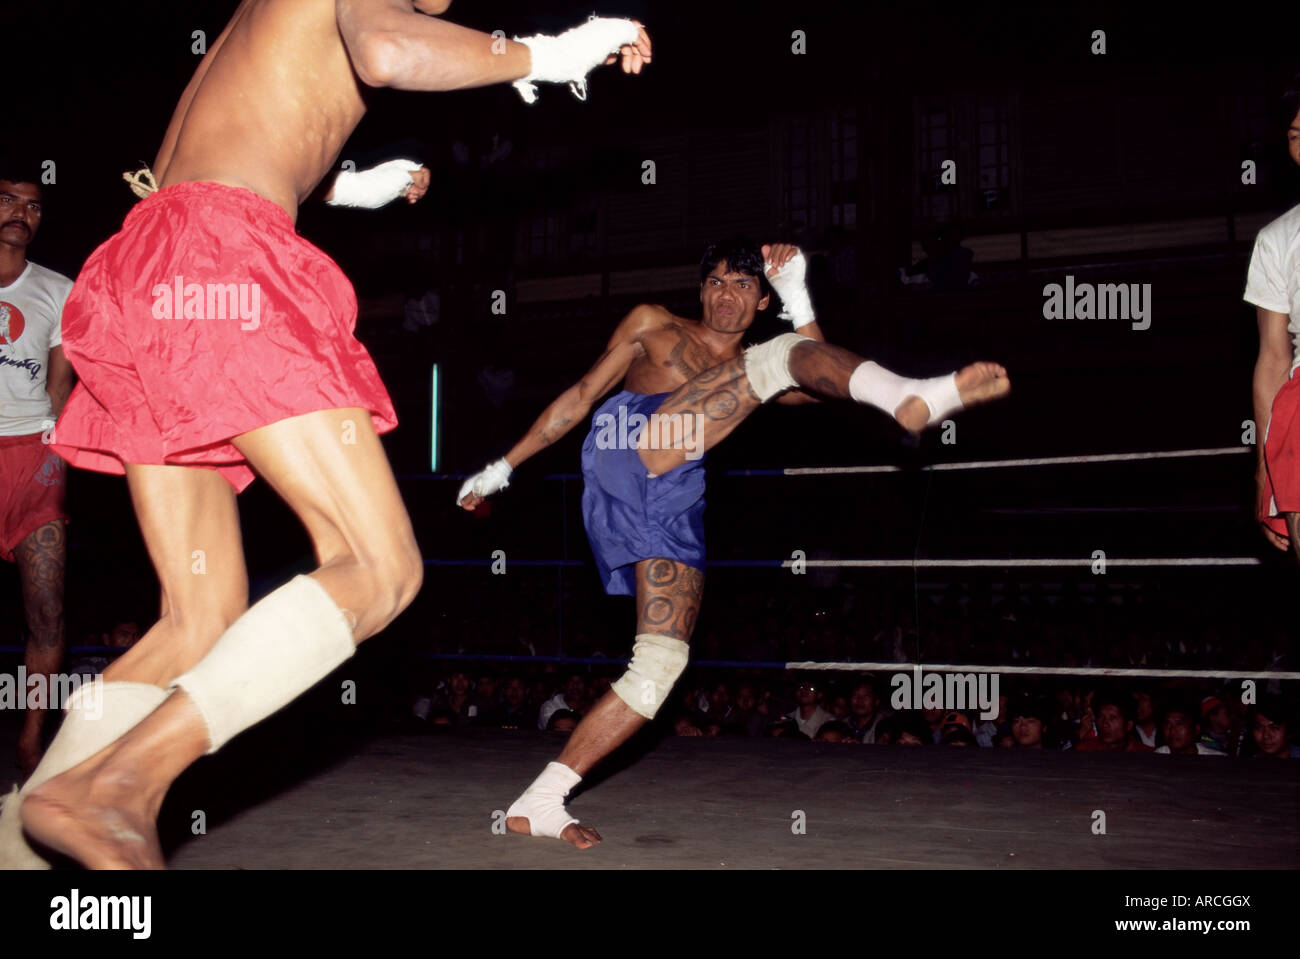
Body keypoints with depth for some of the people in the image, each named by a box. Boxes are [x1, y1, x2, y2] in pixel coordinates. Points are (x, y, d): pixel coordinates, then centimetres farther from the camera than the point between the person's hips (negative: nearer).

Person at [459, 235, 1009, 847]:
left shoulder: (756, 372, 29)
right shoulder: (653, 324, 26)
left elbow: (819, 383, 7)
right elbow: (582, 394, 23)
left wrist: (795, 291, 1)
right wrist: (504, 466, 21)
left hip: (674, 502, 4)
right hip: (625, 446, -4)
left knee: (663, 662, -8)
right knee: (784, 356, -14)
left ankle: (539, 803, -3)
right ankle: (914, 398, -41)